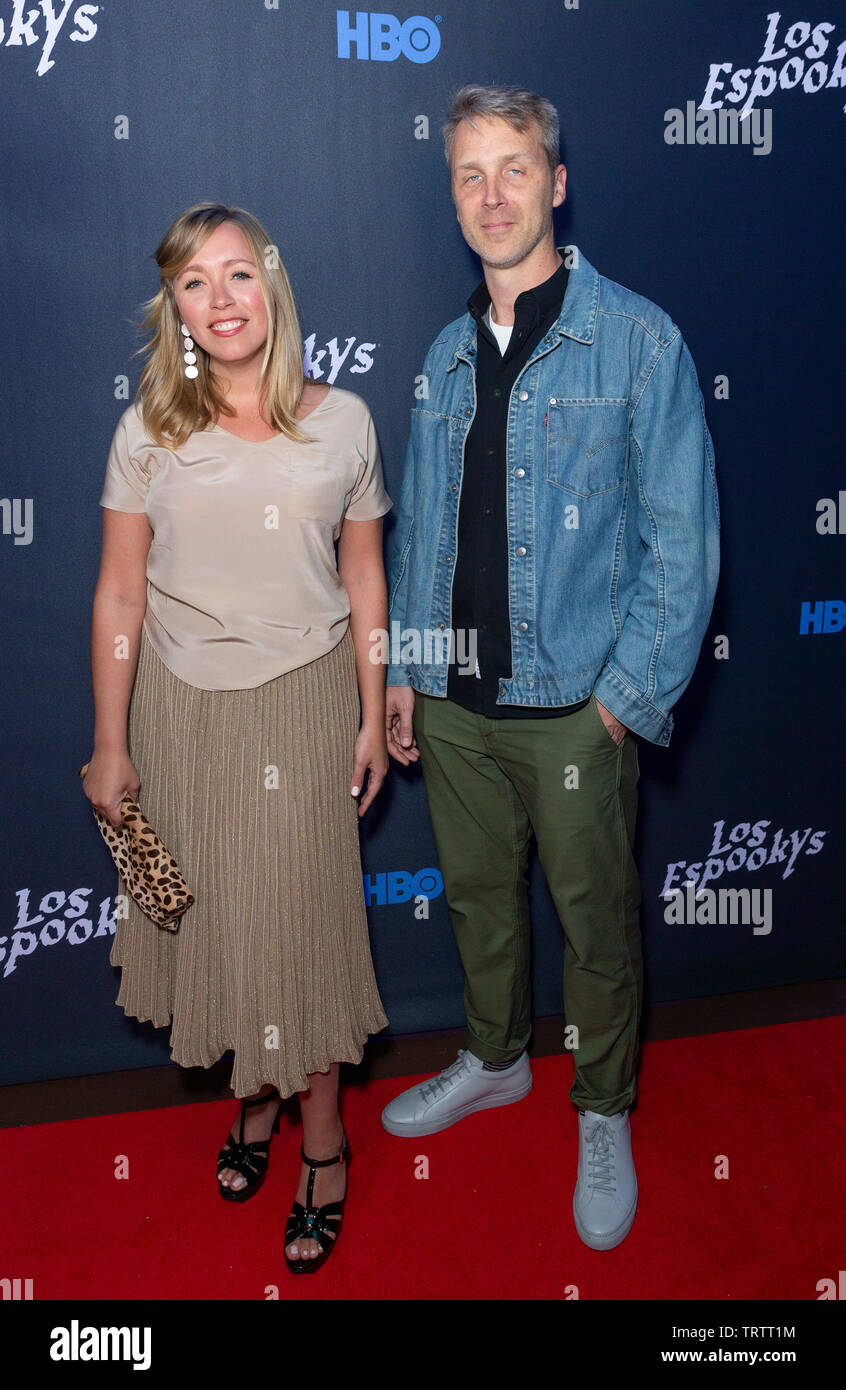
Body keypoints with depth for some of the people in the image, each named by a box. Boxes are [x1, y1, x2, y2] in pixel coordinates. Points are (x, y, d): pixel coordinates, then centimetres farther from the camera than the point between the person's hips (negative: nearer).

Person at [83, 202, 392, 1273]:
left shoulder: (341, 422, -3)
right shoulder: (150, 432, -4)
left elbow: (363, 578, 3)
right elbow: (119, 594, -2)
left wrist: (372, 718, 3)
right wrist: (110, 745, -1)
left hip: (306, 703, -1)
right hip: (187, 708, 1)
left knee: (303, 913, 7)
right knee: (213, 909, 12)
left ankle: (321, 1137, 28)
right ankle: (255, 1096, 39)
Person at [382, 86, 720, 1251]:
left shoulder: (637, 341, -7)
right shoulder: (448, 356, 10)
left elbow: (683, 541, -9)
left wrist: (628, 697, -13)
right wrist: (403, 668, 9)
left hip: (576, 706, -5)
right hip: (455, 703, 5)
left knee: (596, 917, 9)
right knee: (478, 893, 19)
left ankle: (604, 1117, 31)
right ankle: (494, 1061, 43)